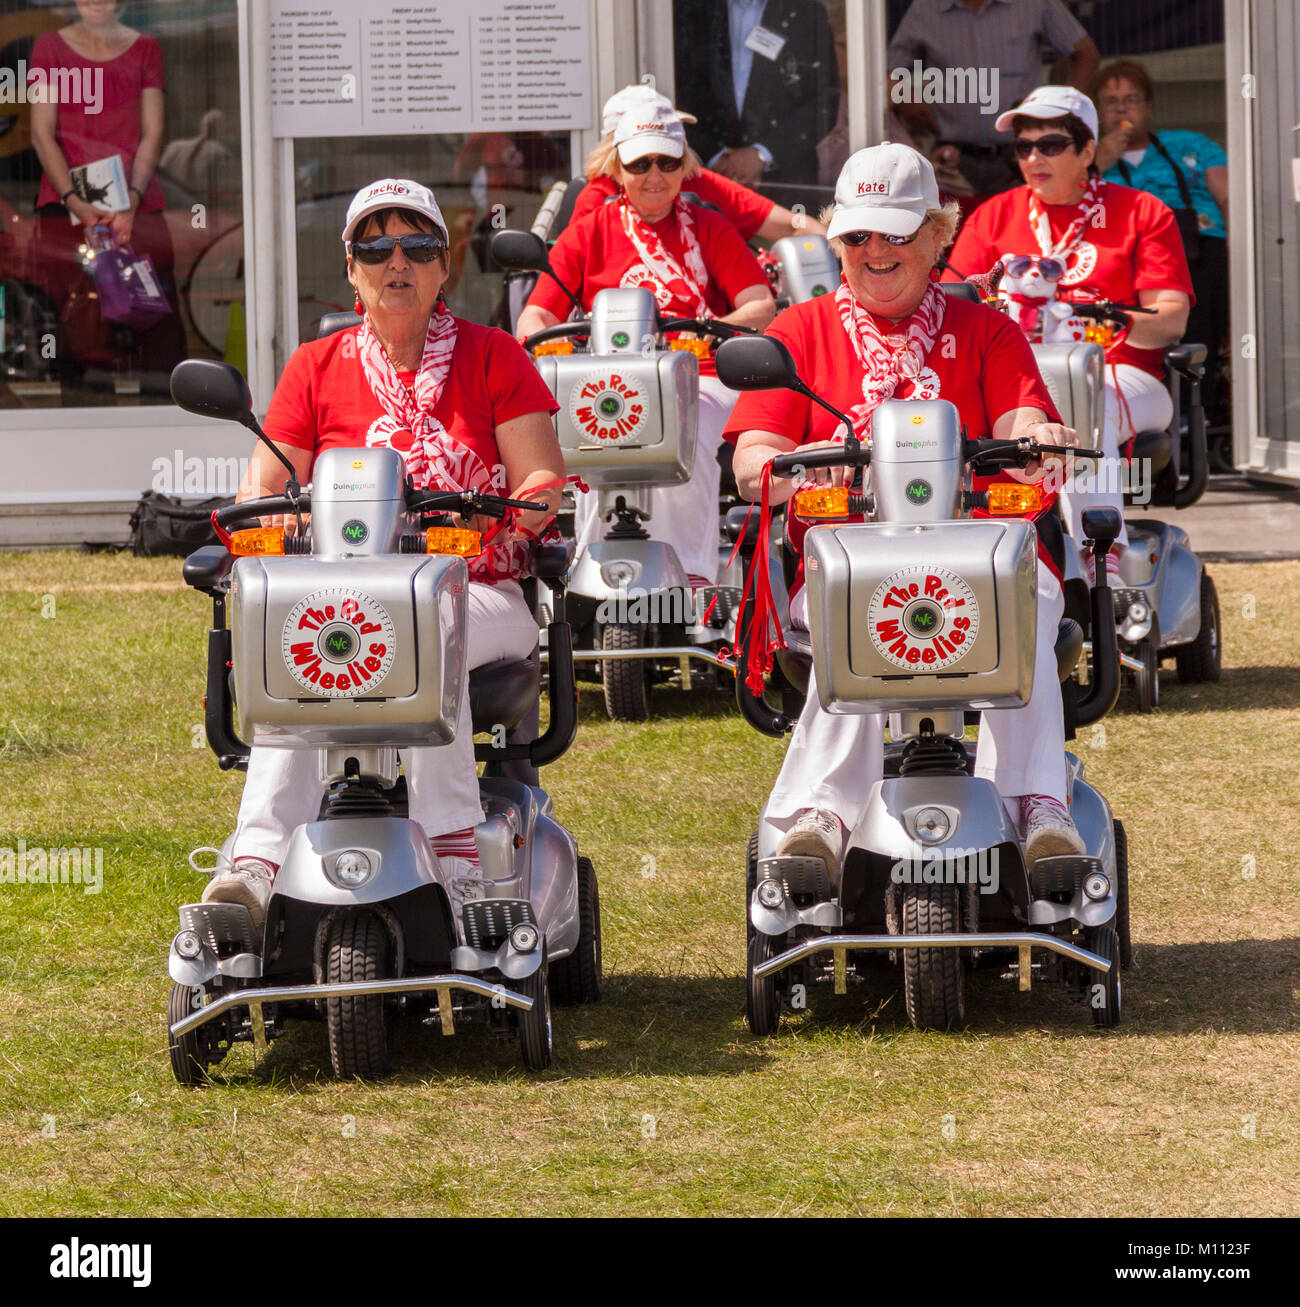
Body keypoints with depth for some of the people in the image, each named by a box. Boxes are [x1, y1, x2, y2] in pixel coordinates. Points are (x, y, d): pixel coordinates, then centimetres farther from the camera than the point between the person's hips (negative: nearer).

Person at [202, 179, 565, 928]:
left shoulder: (492, 356, 10)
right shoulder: (317, 368, 16)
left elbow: (543, 479, 4)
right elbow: (267, 481, 10)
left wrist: (511, 516, -17)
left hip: (476, 592, -2)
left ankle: (455, 858, -39)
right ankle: (259, 861, -45)